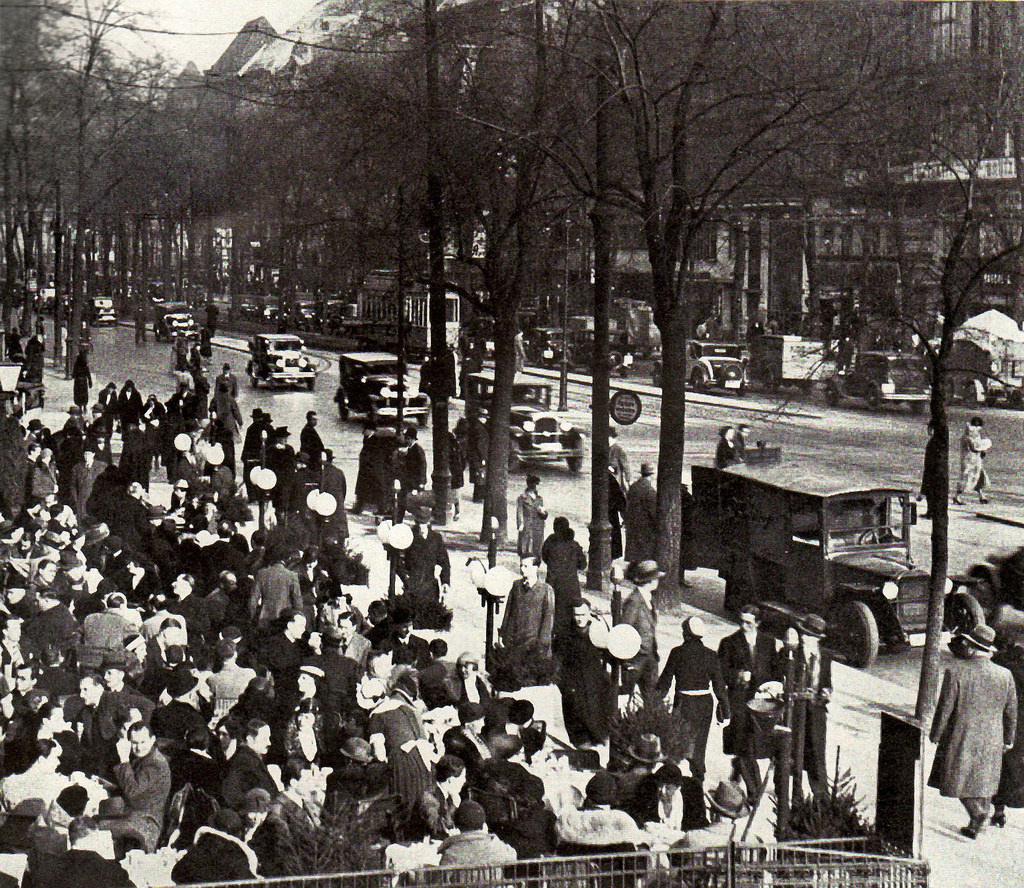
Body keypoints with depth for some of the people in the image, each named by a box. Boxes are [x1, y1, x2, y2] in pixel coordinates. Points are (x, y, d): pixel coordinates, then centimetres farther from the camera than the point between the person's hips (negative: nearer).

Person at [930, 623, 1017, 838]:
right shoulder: (1005, 675, -4)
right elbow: (1011, 712, 4)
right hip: (991, 740, 4)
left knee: (959, 778, 11)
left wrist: (936, 734, 0)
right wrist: (1009, 739, 17)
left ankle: (977, 813, -8)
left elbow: (945, 706, -12)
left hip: (961, 737, -4)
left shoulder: (955, 671, -16)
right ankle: (975, 826, 22)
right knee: (983, 779, 17)